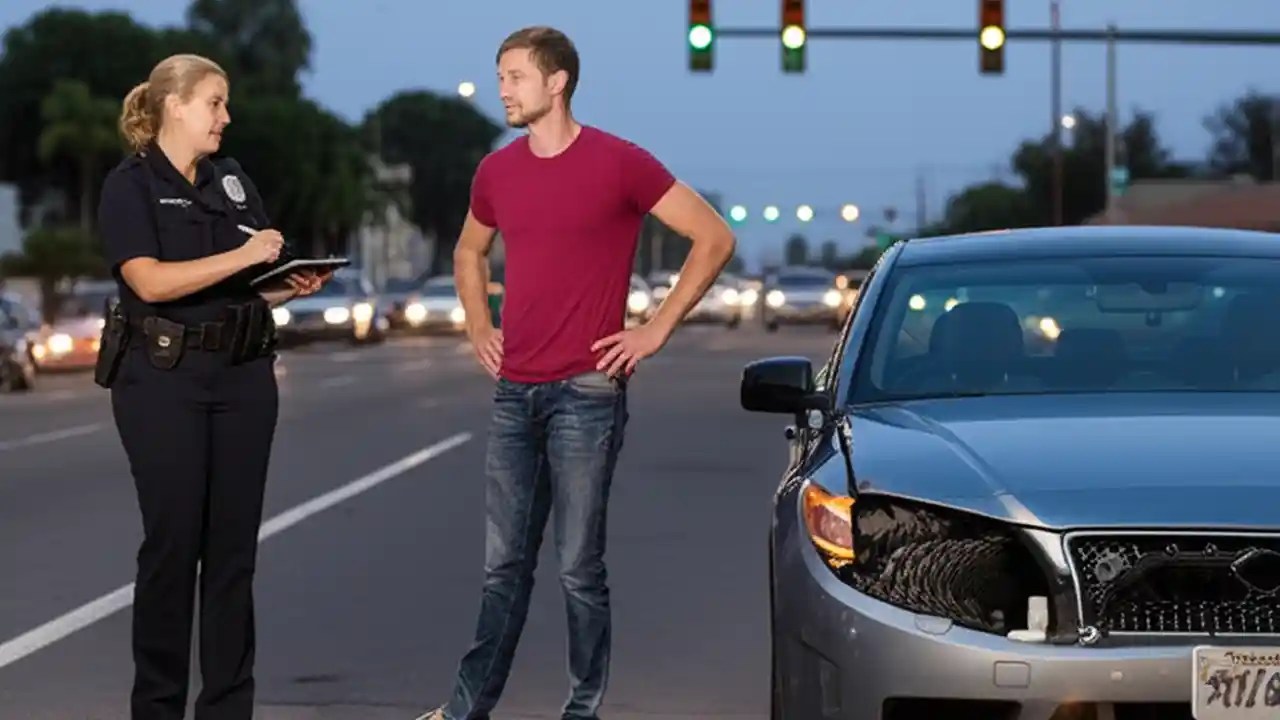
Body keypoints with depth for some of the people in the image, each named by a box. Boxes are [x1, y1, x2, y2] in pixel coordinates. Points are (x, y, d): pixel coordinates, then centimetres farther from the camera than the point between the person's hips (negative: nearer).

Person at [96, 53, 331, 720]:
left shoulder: (234, 182, 13)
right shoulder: (130, 185, -4)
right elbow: (150, 281, -17)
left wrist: (293, 285, -3)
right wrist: (240, 257, -20)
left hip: (243, 374, 5)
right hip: (163, 377, -5)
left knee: (234, 542, 4)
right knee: (173, 539, -2)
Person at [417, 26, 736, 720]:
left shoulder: (619, 163, -7)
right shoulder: (496, 172, 9)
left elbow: (713, 237, -5)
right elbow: (469, 253, 29)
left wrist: (657, 328, -7)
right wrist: (478, 327, 15)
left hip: (586, 394, -5)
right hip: (513, 394, 5)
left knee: (578, 567, 0)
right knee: (503, 565, 10)